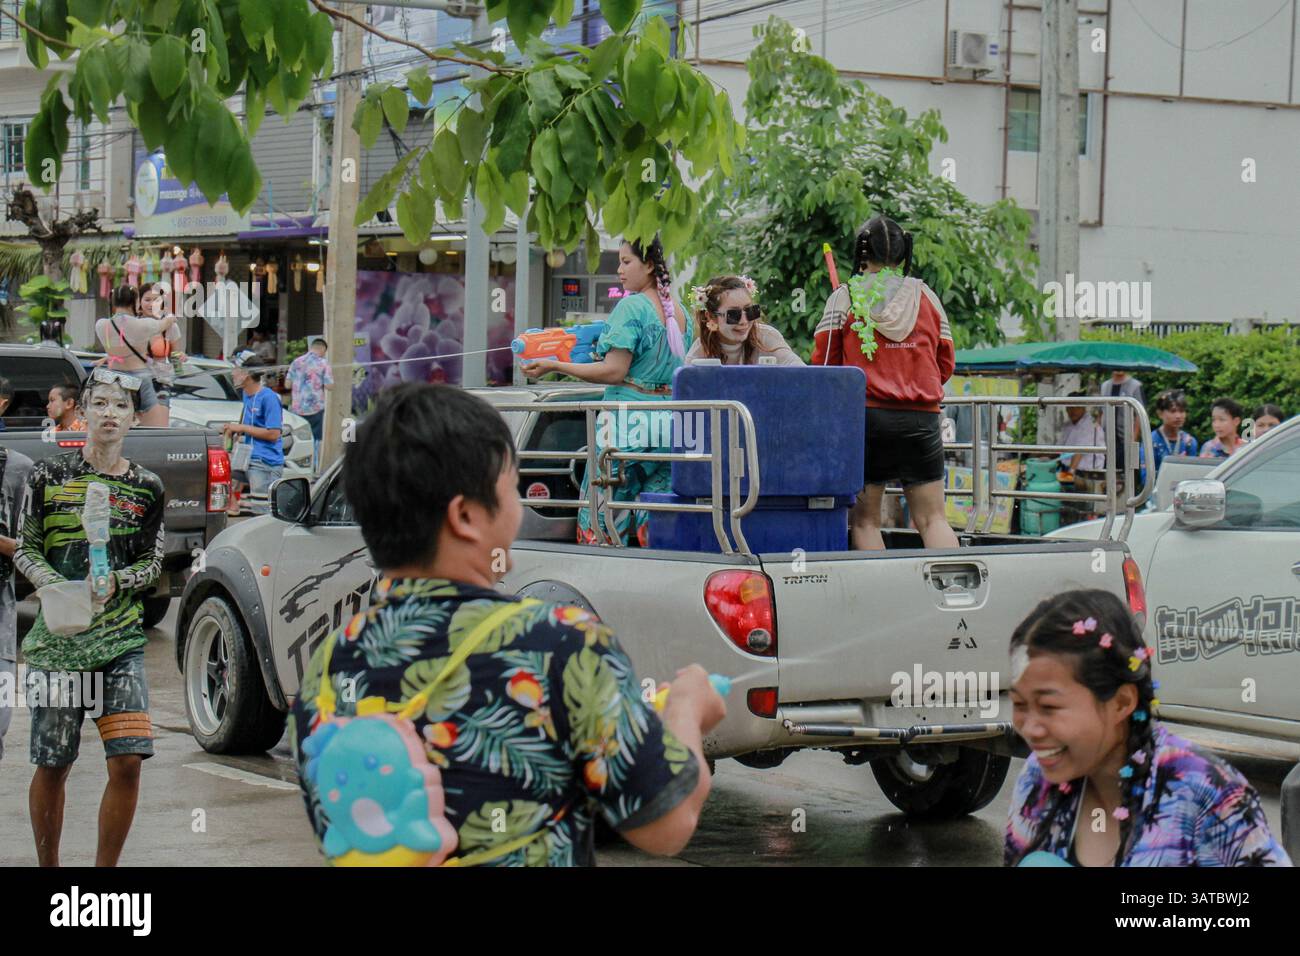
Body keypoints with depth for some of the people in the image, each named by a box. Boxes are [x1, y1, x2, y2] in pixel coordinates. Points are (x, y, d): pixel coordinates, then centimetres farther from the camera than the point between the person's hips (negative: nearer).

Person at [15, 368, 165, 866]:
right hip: (55, 638, -1)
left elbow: (153, 563, 9)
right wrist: (58, 587, -15)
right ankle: (47, 866, 23)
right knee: (52, 766, 4)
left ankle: (105, 868, 6)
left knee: (128, 761, -9)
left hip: (121, 639, 1)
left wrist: (114, 581, -11)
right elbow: (25, 550, 4)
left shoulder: (146, 487, 5)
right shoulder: (48, 476, 2)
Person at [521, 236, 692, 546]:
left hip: (628, 421, -7)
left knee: (599, 520, -2)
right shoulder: (680, 312, 13)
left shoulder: (631, 306, -10)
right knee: (654, 521, 8)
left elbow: (614, 372, -15)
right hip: (670, 426, 8)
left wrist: (554, 366, -11)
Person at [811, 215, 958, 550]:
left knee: (865, 519, 6)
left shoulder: (844, 298, 1)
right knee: (931, 518, 4)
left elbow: (823, 363, 1)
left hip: (864, 416, -2)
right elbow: (946, 364, 11)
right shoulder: (926, 296, 7)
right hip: (921, 419, 2)